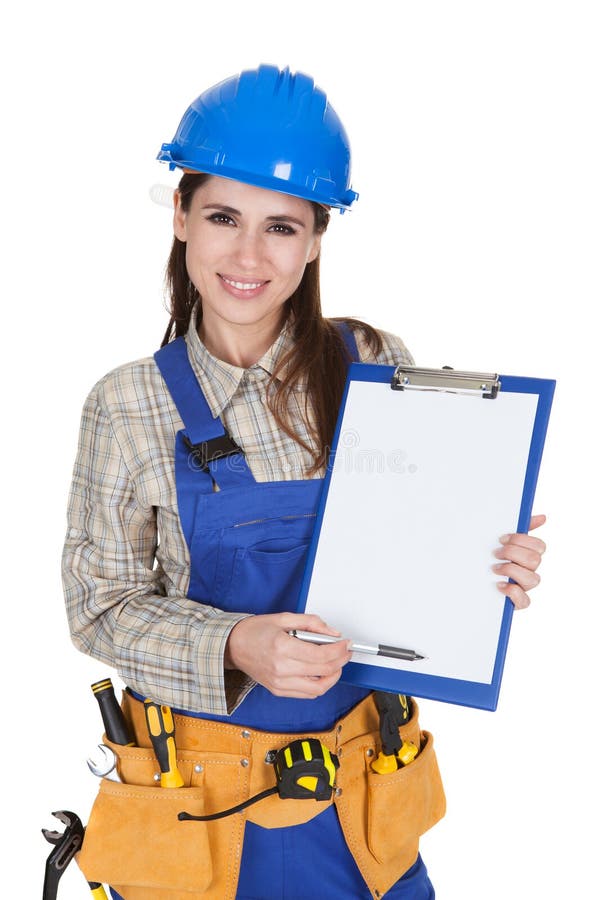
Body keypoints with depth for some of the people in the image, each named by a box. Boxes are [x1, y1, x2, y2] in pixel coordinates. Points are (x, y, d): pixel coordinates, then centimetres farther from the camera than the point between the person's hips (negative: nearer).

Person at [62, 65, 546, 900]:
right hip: (203, 798, -1)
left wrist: (492, 573, -17)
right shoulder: (130, 404, -9)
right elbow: (102, 604, -6)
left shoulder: (376, 365, -6)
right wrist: (232, 648, -23)